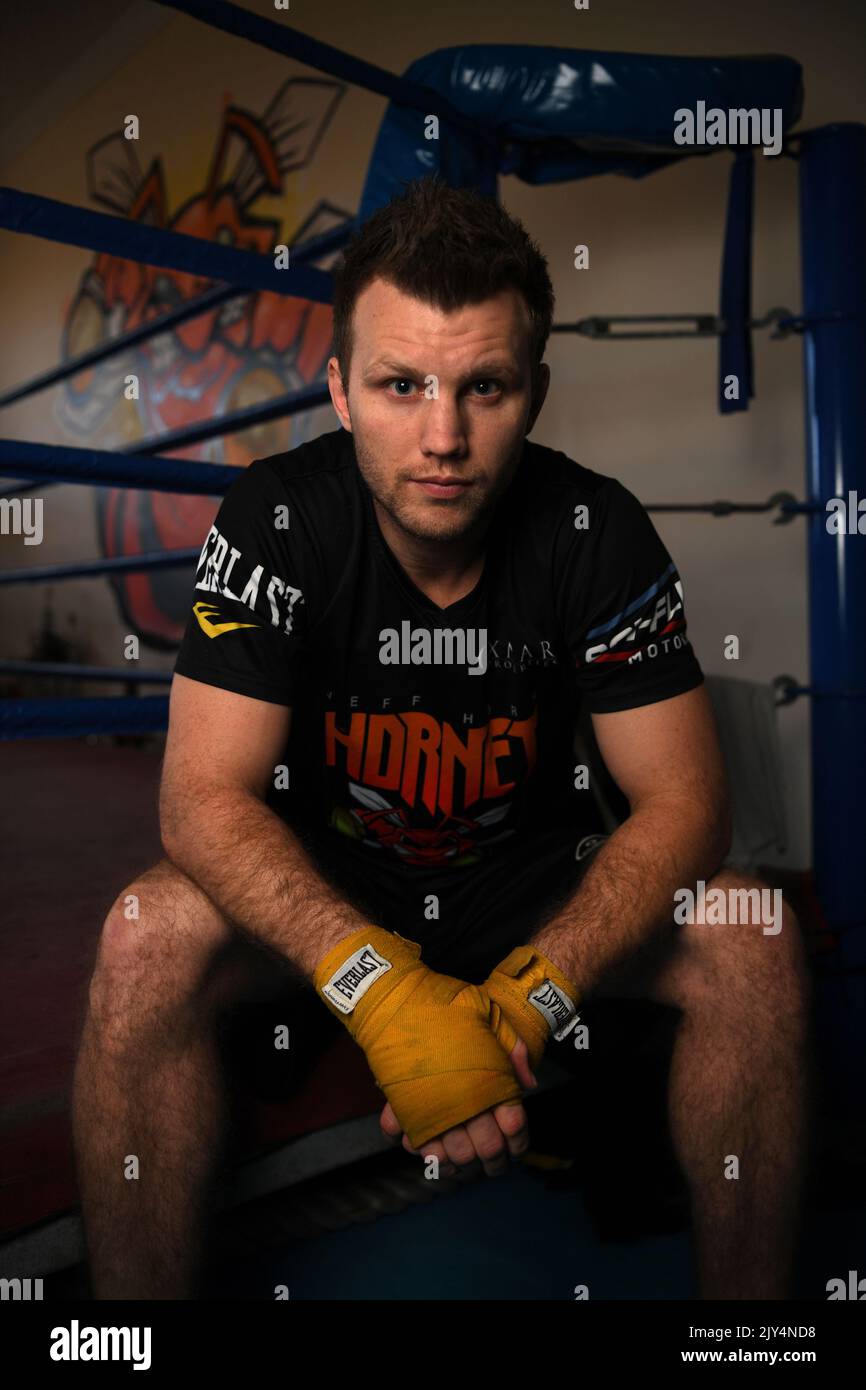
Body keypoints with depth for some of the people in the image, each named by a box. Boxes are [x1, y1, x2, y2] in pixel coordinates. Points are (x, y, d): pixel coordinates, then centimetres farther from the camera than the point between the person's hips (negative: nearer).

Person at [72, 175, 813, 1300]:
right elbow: (204, 796, -23)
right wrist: (385, 994, -37)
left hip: (537, 889, 1)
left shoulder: (599, 532, -16)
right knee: (147, 940, -29)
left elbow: (683, 800, -17)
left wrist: (522, 1005, -31)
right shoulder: (277, 518, -18)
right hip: (322, 887, 0)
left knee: (753, 942, -23)